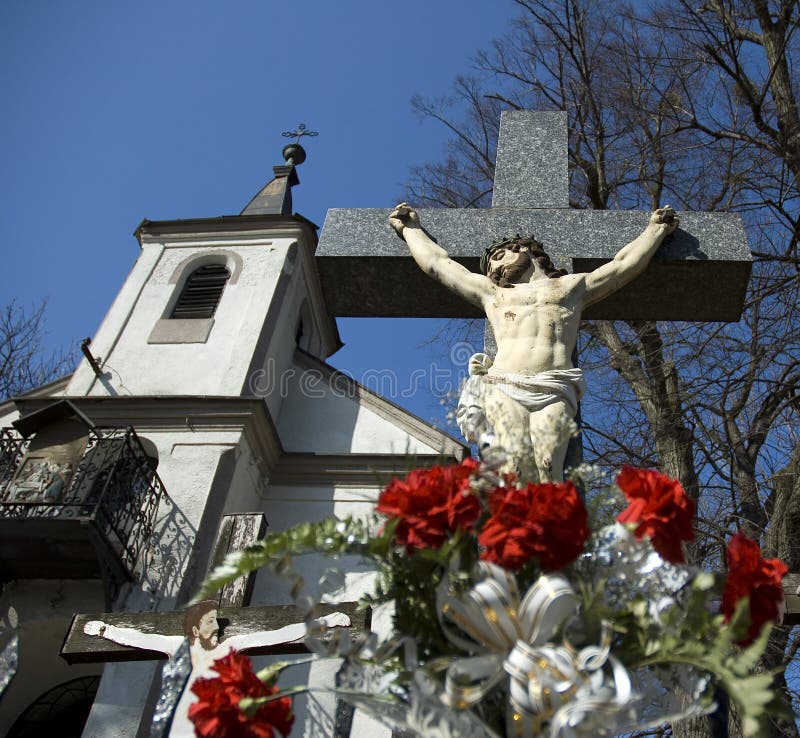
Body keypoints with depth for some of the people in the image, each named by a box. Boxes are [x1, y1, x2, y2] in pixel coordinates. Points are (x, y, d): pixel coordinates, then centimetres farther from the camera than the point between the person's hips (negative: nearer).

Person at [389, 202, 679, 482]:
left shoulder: (572, 286, 32)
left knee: (547, 465, -26)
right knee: (515, 463, -26)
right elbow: (435, 262, 40)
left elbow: (625, 264, 37)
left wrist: (655, 229, 45)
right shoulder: (491, 292, 34)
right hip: (503, 387, 1)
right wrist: (410, 227, 48)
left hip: (555, 391, 0)